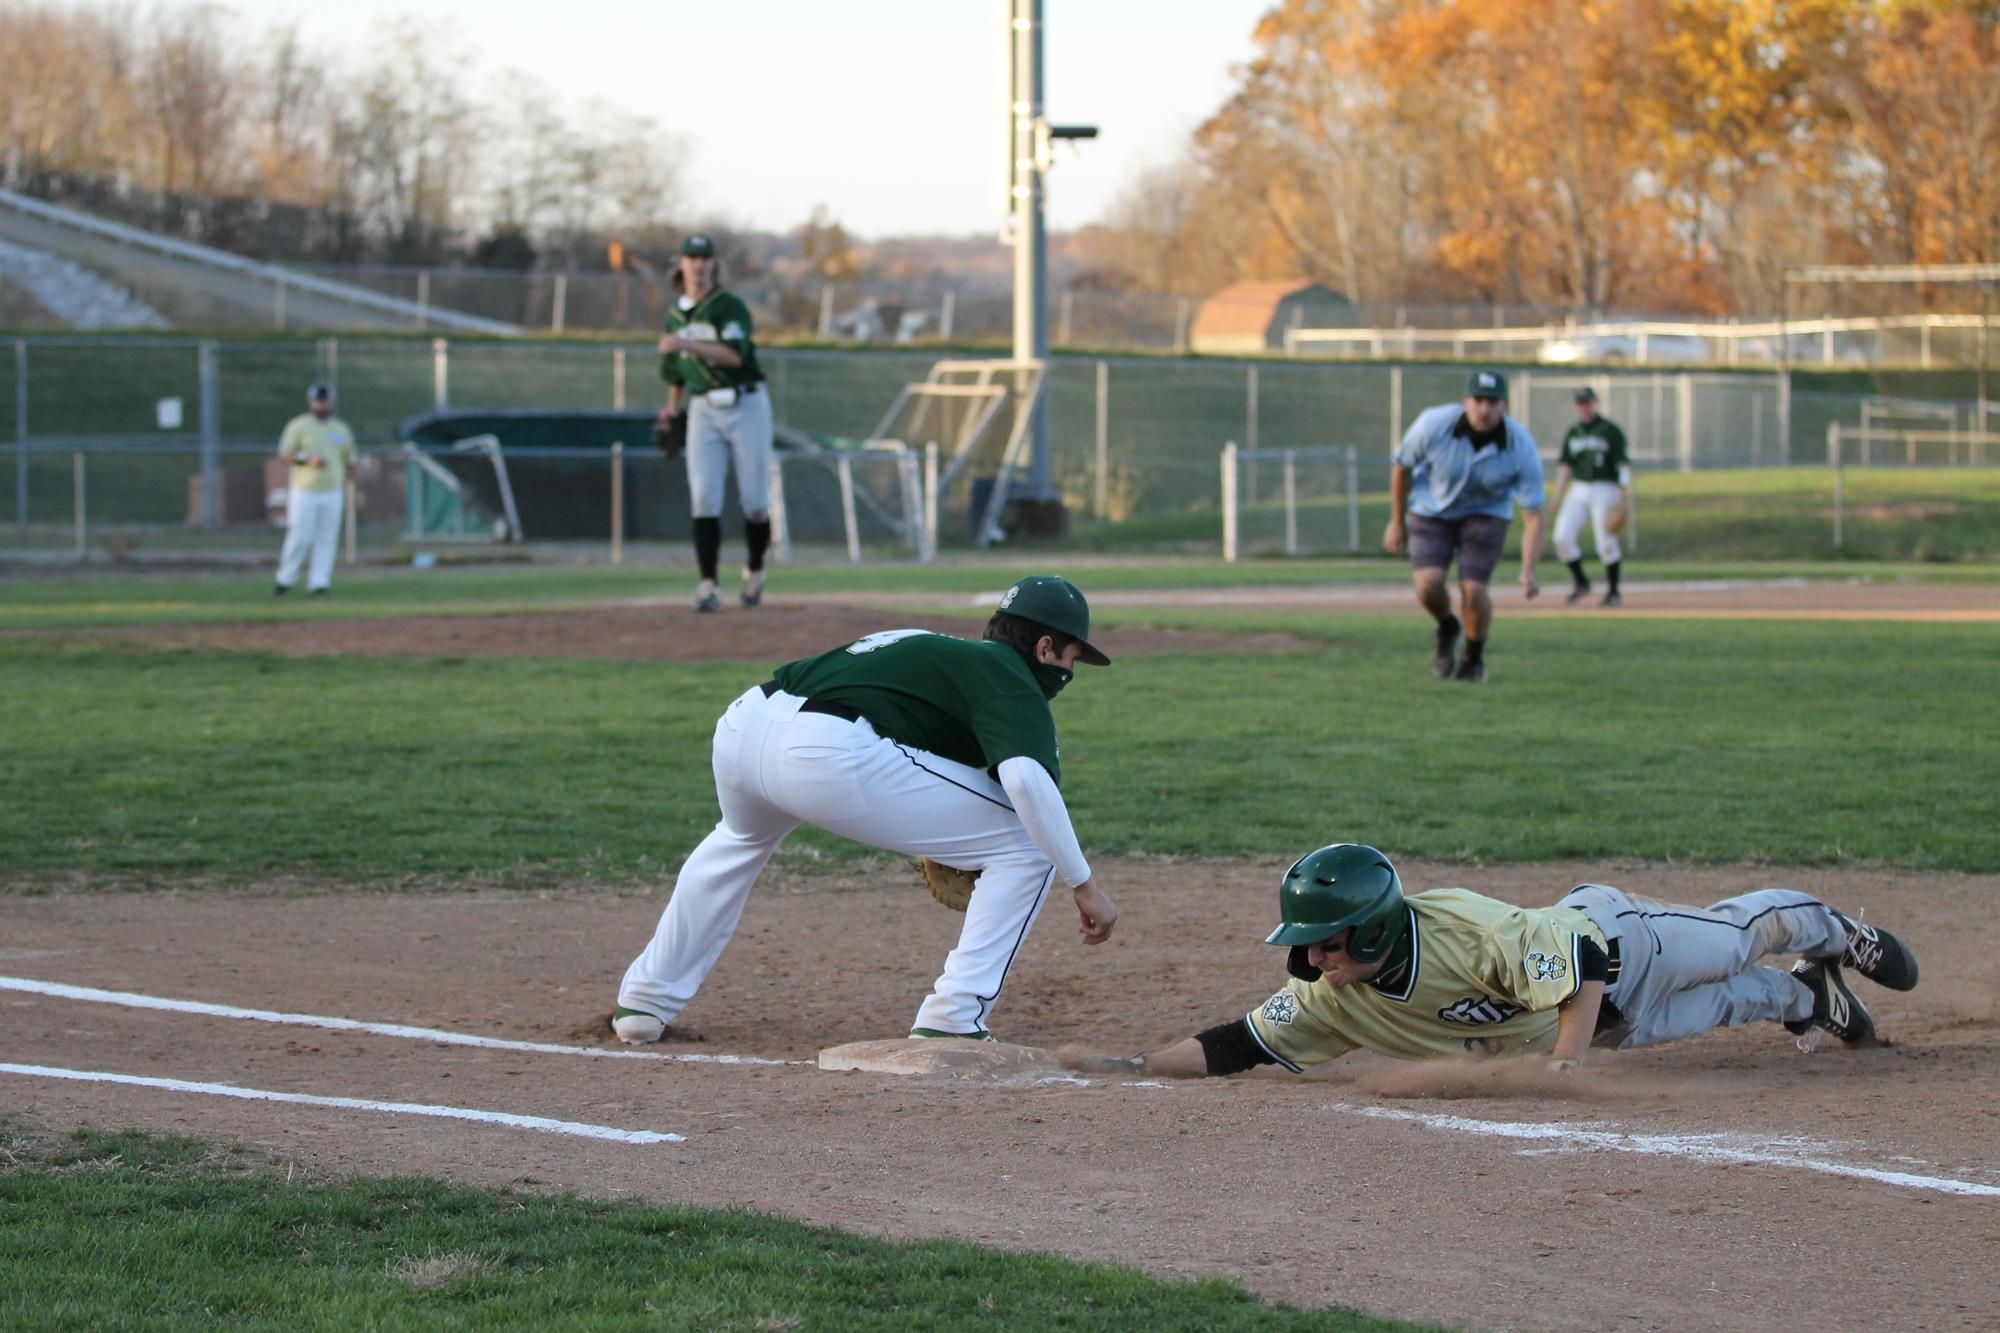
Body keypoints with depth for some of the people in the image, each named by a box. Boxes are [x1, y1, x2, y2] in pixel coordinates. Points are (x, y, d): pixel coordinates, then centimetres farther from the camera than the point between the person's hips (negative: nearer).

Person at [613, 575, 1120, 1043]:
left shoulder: (936, 649, 33)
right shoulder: (1012, 680, 8)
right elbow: (1026, 777, -11)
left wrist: (931, 840, 33)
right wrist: (1083, 884, -8)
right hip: (827, 752, -9)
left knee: (742, 838, 45)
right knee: (1026, 846, 3)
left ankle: (645, 1001, 45)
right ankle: (950, 1021, -3)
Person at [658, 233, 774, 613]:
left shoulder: (730, 306, -7)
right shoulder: (674, 315, 11)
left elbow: (734, 354, -23)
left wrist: (687, 343, -30)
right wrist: (672, 409, 10)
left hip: (746, 406, -4)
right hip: (703, 409, 4)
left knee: (754, 500, 0)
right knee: (704, 497, -11)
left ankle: (755, 571, 24)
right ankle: (708, 586, -14)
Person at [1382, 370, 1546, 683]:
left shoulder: (1522, 448, -26)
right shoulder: (1433, 425, -27)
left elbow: (1533, 515, -22)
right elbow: (1402, 467, -7)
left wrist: (1528, 572, -34)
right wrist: (1397, 523, 2)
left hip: (1486, 513, 0)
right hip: (1430, 512, 0)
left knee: (1473, 591, -16)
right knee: (1428, 586, -18)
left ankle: (1474, 658, 16)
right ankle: (1447, 629, 19)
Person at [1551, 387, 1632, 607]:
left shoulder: (1610, 431, -4)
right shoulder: (1573, 433, 13)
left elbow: (1624, 463, -7)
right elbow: (1565, 465, 16)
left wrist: (1622, 493, -17)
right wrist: (1558, 497, 10)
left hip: (1604, 489, -5)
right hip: (1578, 491, 5)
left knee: (1606, 543, -6)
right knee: (1562, 537, -7)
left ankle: (1613, 592, 5)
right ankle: (1580, 582, 10)